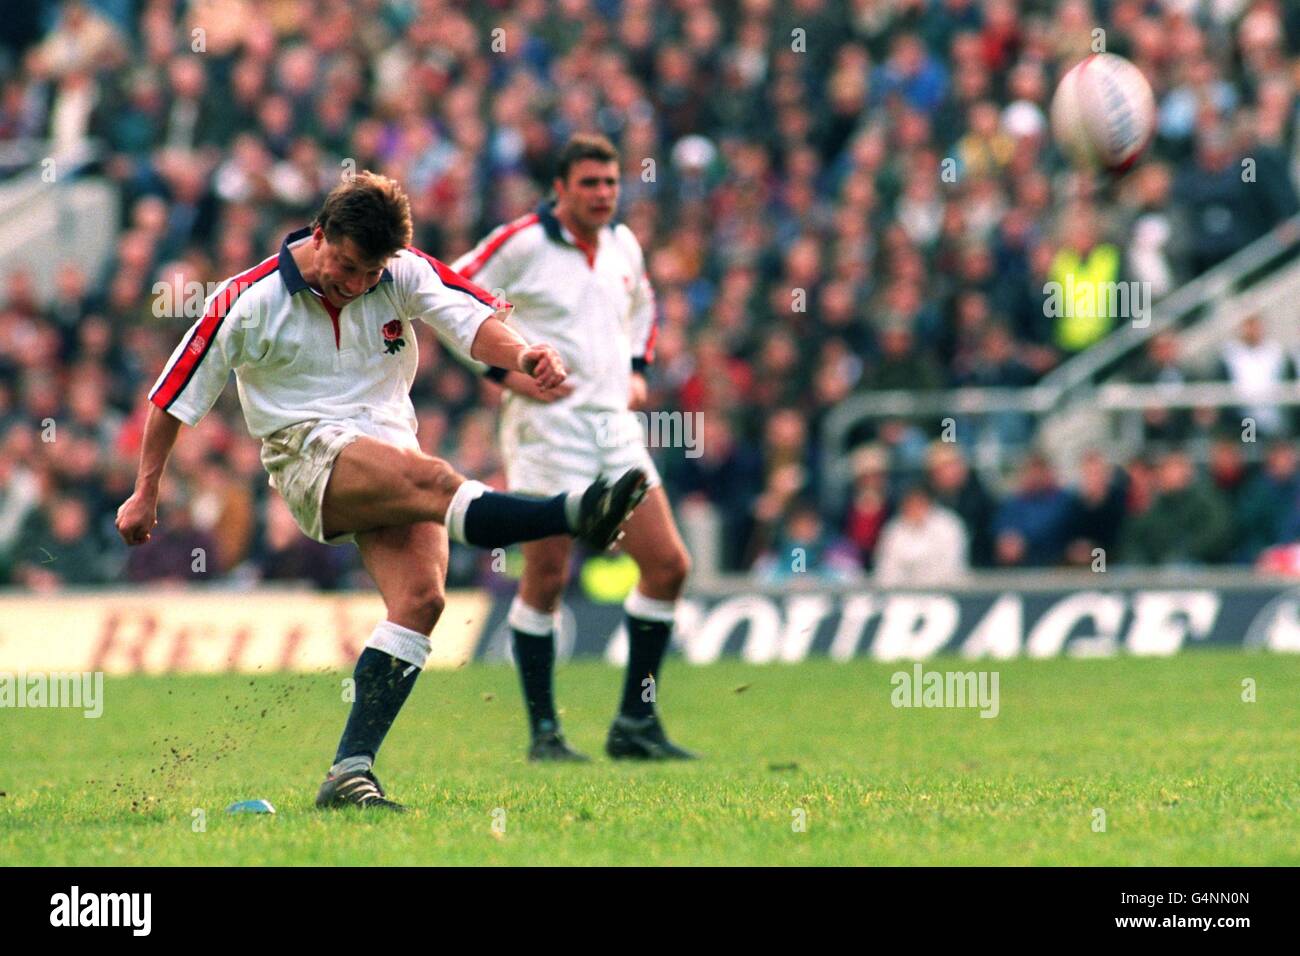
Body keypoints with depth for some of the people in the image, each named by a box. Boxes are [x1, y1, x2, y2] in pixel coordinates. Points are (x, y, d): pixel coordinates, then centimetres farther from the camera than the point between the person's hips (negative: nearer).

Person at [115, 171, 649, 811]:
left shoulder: (406, 273, 3)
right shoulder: (249, 302, -4)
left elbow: (475, 321, -11)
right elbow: (175, 394, 4)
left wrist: (519, 354, -34)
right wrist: (146, 494, 7)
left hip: (391, 447, 4)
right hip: (308, 455, -4)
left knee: (421, 596, -19)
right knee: (431, 478, -33)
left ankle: (350, 775, -20)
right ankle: (577, 515, -54)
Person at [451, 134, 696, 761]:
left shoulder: (623, 245, 12)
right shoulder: (523, 243, -8)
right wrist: (503, 371, -12)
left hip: (614, 425, 6)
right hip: (548, 425, -6)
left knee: (668, 566, 0)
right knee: (546, 580, -7)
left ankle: (636, 723, 9)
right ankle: (543, 732, 4)